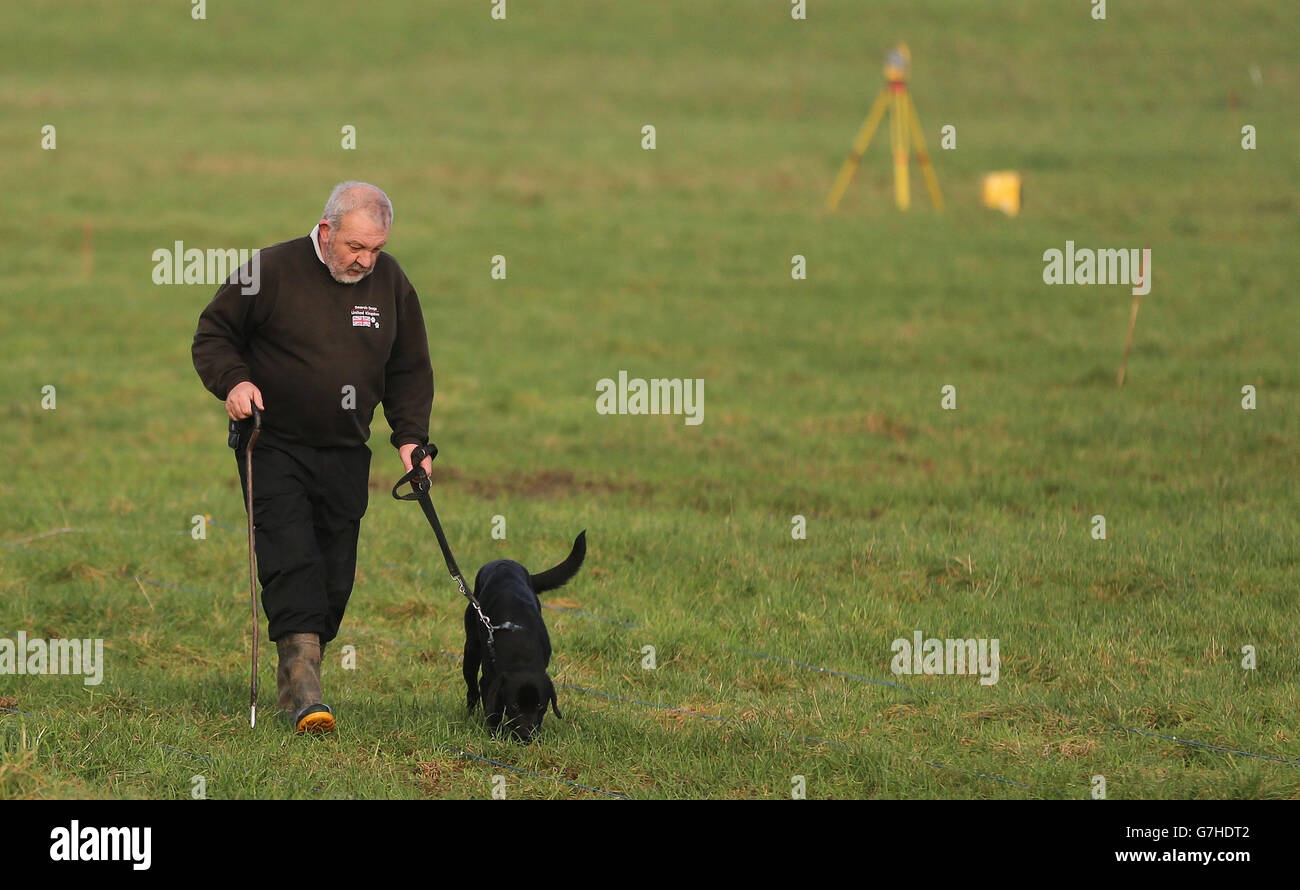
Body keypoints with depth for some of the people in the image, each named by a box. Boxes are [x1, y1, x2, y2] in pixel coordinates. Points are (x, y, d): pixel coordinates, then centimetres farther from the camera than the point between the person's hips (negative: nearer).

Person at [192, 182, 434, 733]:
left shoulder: (391, 283, 5)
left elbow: (409, 370, 15)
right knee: (292, 563, -17)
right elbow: (213, 335, 1)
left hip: (346, 456, 5)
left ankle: (291, 688, 17)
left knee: (335, 577, 4)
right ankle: (305, 691, -25)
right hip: (275, 447, -5)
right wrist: (234, 380, -18)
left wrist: (410, 437, 3)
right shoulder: (271, 270, -9)